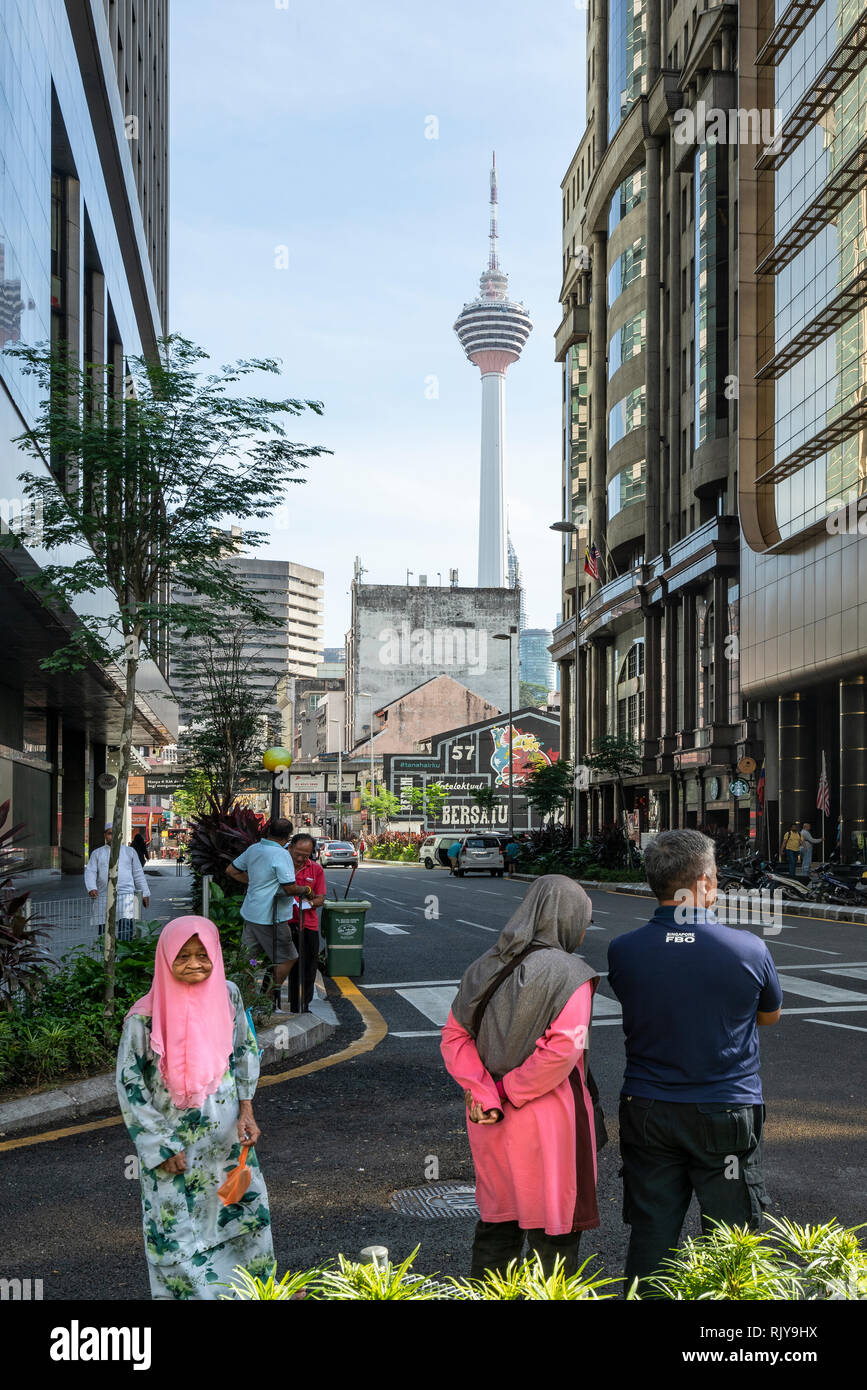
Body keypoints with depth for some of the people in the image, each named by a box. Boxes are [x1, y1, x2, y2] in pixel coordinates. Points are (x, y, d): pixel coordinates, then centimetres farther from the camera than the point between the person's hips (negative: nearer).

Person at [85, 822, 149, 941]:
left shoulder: (129, 851, 16)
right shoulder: (97, 853, 16)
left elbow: (138, 873, 17)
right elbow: (90, 872, 4)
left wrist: (145, 894, 13)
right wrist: (91, 888, -15)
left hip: (125, 895, -1)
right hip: (103, 897, 1)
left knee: (126, 929, -17)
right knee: (104, 931, -1)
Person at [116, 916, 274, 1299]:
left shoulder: (226, 994, -8)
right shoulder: (146, 1016, -19)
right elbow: (129, 1082, -11)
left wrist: (246, 1110, -2)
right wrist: (162, 1145, -10)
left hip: (226, 1134, 4)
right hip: (173, 1140, -4)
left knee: (247, 1209, 16)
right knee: (178, 1227, 5)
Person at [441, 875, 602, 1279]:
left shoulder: (488, 966, 6)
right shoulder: (568, 973, -13)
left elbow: (455, 1036, 2)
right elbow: (563, 1048, -23)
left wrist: (484, 1091, -7)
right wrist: (511, 1091, -13)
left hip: (489, 1121, 6)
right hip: (546, 1123, -6)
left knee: (496, 1219, 19)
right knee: (553, 1229, 9)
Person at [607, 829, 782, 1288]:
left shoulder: (623, 951, -12)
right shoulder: (748, 949, -15)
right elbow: (770, 1014, 4)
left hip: (648, 1110, 2)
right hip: (727, 1111, -1)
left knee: (650, 1234, 13)